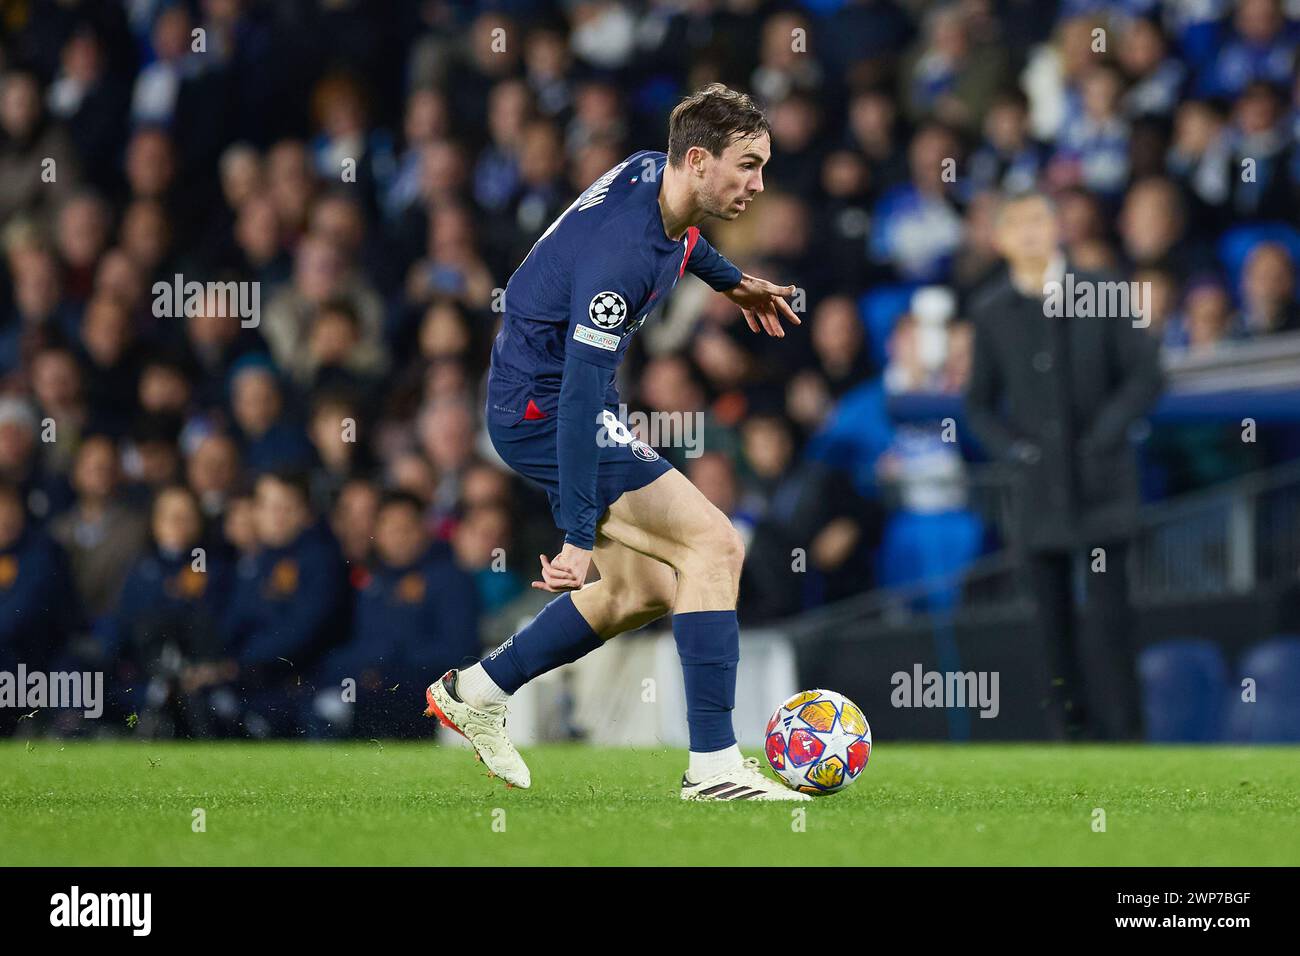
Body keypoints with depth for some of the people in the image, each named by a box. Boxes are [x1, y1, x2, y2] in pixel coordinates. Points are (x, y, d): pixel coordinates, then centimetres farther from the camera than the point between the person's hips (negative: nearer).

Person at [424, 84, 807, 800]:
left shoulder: (654, 175, -3)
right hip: (541, 409, -10)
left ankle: (474, 693, 25)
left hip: (536, 400, 10)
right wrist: (579, 536, -32)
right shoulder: (620, 254, -30)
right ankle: (713, 765, -16)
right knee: (714, 545, -17)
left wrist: (729, 280, 39)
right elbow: (579, 399, -32)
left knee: (643, 590, 14)